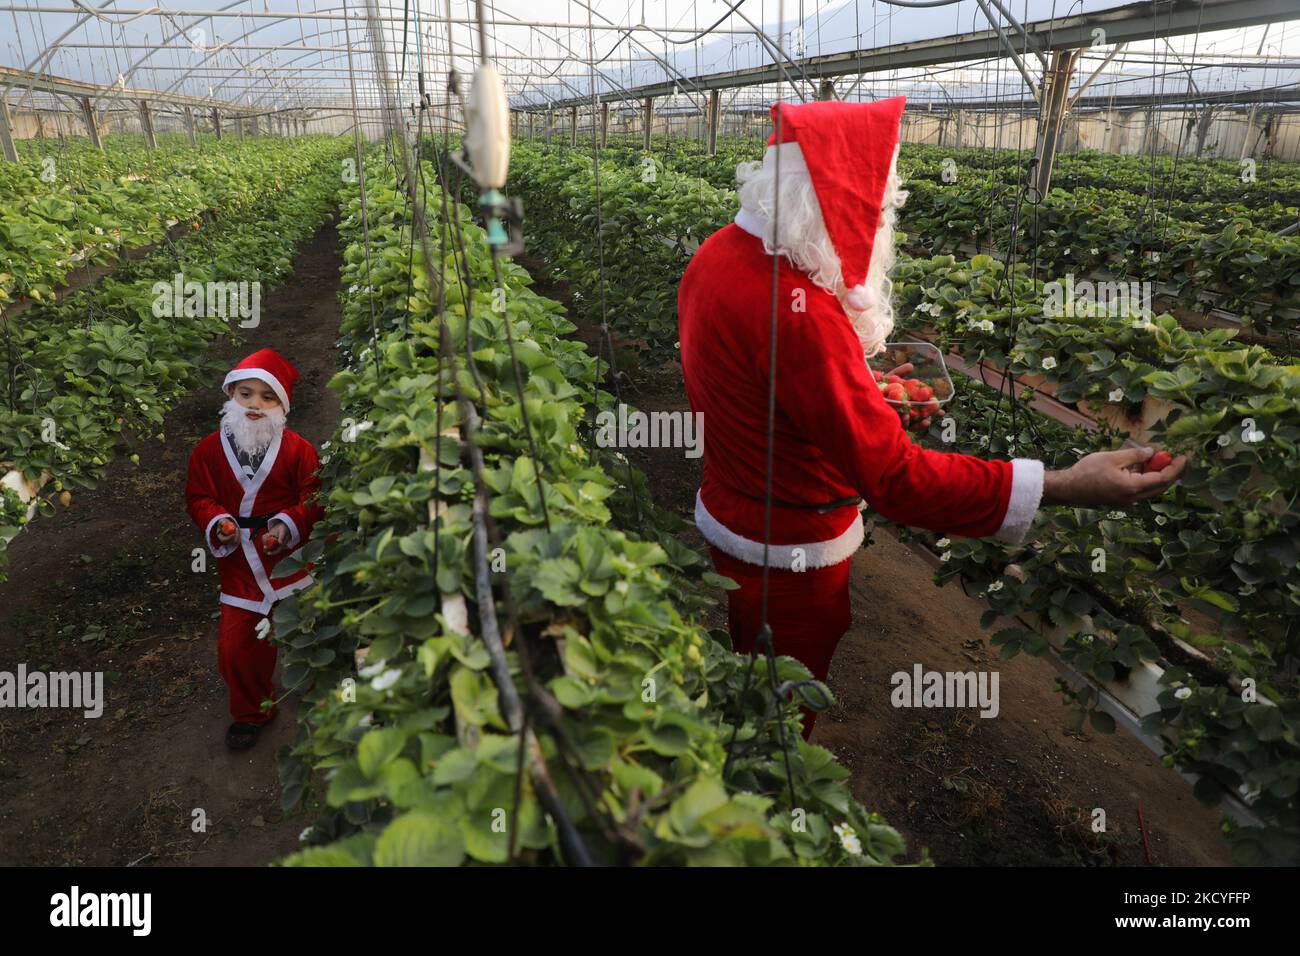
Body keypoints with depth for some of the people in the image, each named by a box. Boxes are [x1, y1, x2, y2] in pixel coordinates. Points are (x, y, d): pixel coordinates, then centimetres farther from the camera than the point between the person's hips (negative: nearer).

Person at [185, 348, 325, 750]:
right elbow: (199, 497, 4)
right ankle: (252, 712, 33)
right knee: (235, 645, 8)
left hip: (290, 557, -2)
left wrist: (290, 524, -25)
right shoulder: (209, 450, -1)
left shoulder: (298, 449, -8)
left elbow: (313, 499, -8)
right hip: (239, 563, 2)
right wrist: (218, 523, -16)